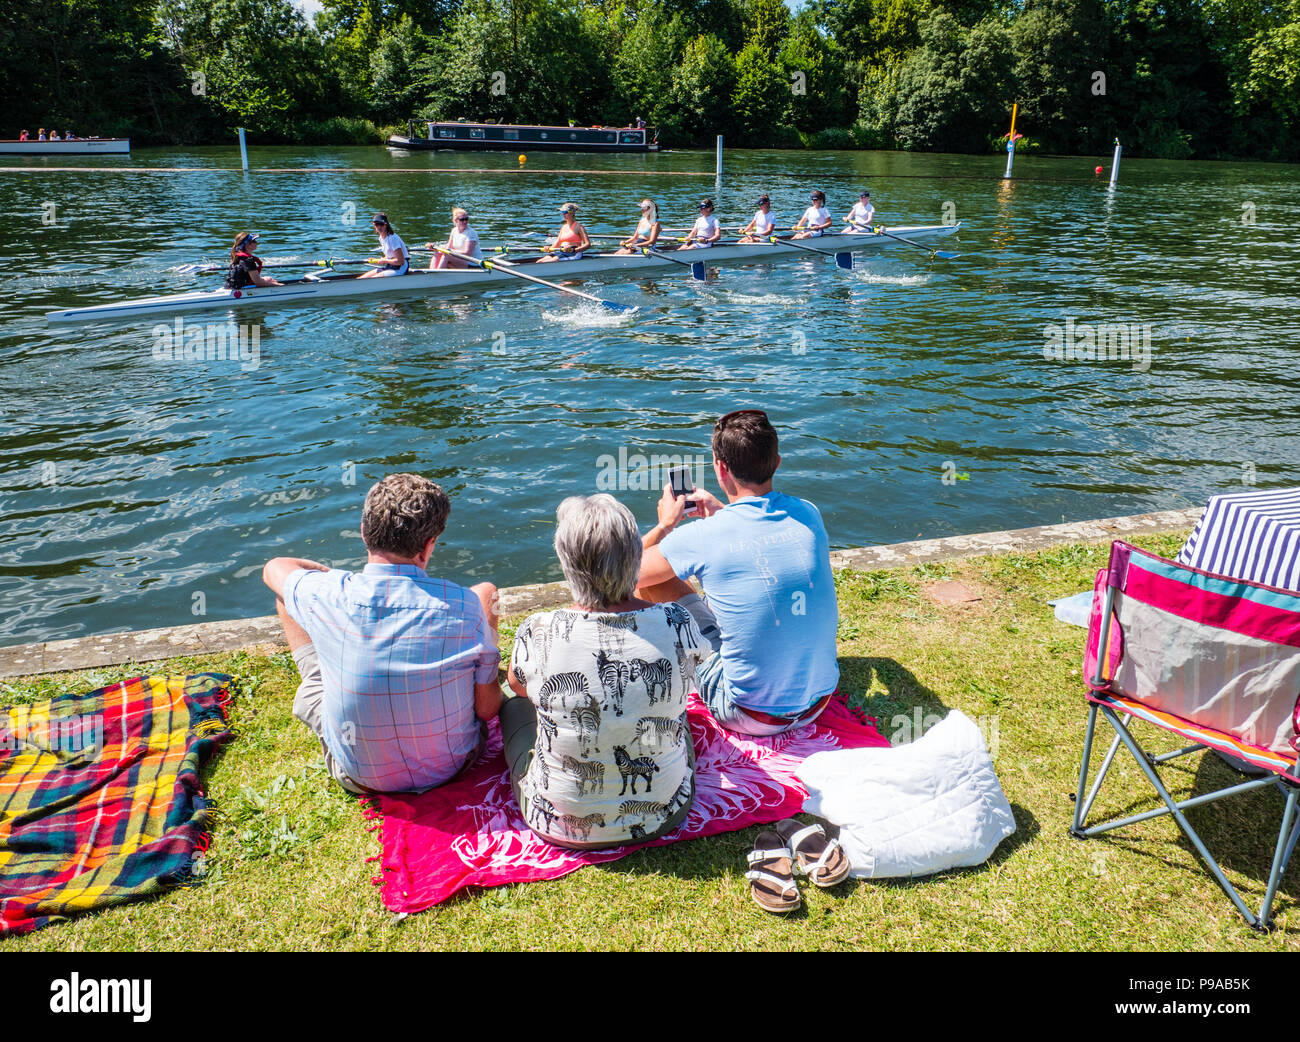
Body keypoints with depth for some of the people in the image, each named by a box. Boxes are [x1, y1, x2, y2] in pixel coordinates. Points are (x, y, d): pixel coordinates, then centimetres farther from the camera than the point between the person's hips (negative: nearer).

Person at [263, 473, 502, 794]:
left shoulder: (326, 596, -22)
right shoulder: (465, 606, -26)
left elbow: (273, 568, 4)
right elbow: (488, 708, -14)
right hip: (452, 765, 0)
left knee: (285, 597, 13)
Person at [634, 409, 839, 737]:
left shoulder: (701, 537, -20)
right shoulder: (808, 514, -5)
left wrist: (665, 525, 10)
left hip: (751, 717, -5)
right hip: (821, 701, 5)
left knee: (652, 579, 6)